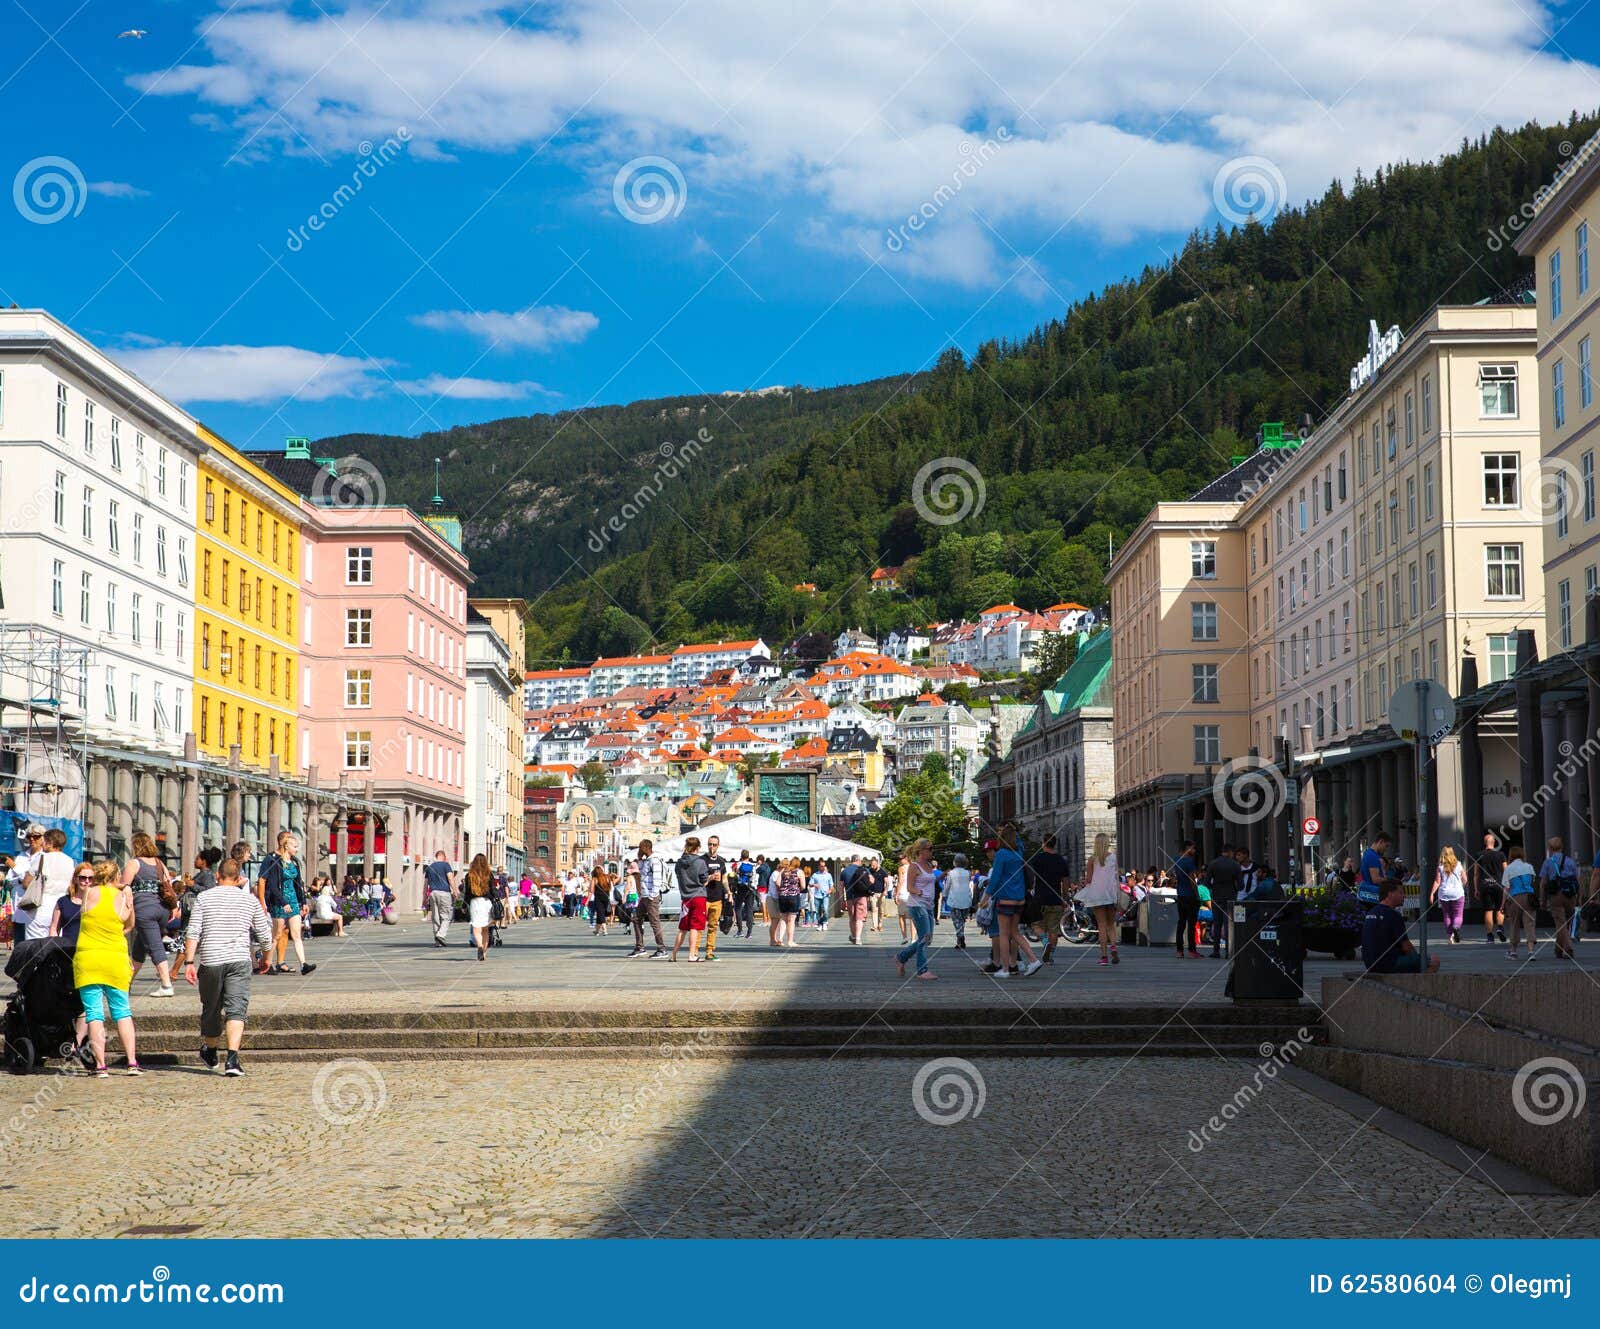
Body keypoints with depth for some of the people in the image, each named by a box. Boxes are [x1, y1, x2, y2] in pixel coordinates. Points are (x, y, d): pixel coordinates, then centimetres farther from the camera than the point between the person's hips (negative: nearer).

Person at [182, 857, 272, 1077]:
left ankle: (209, 1052, 37)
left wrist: (189, 962, -2)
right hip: (239, 960, -1)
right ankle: (232, 1058, -23)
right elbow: (265, 935, 12)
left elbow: (193, 933, -3)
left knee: (211, 1008, 17)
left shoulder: (204, 898, 6)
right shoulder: (250, 900, 8)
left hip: (210, 961, 1)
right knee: (236, 1009, -7)